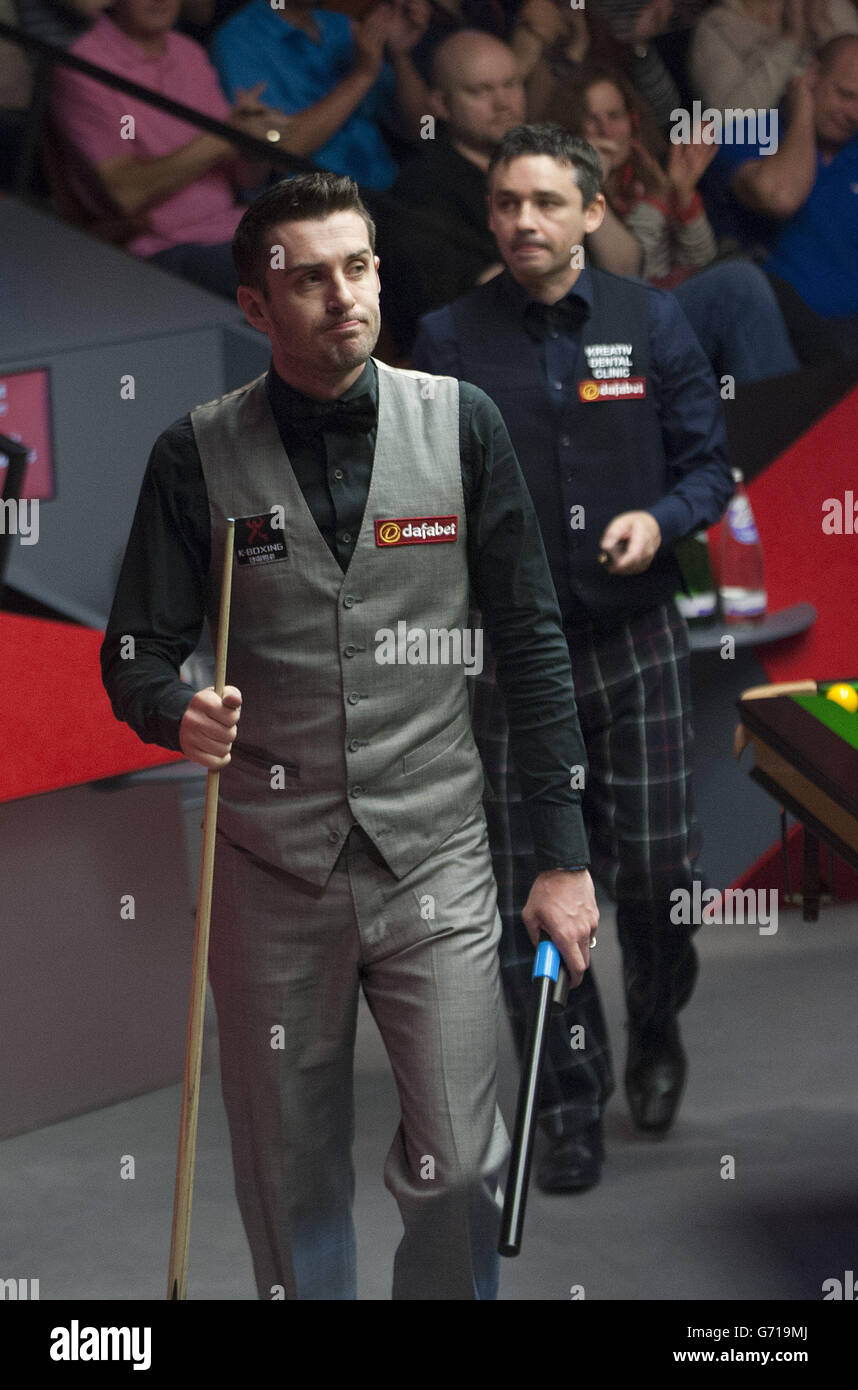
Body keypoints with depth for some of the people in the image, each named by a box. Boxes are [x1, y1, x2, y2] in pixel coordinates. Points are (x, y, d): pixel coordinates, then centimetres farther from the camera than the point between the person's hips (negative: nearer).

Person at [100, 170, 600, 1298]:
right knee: (290, 1178, 10)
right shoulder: (200, 454, 0)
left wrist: (564, 854, 0)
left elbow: (530, 642, 3)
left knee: (459, 1166, -3)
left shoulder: (461, 424, 1)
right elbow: (136, 651, 4)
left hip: (436, 860, 0)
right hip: (271, 867, 0)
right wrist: (175, 709, -21)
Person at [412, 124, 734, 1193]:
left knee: (657, 862, 1)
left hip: (634, 639, 1)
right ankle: (570, 1108, 12)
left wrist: (661, 516, -13)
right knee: (530, 885, -1)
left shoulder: (651, 323, 3)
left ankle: (656, 1030, 33)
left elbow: (709, 460, 6)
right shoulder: (448, 340, 0)